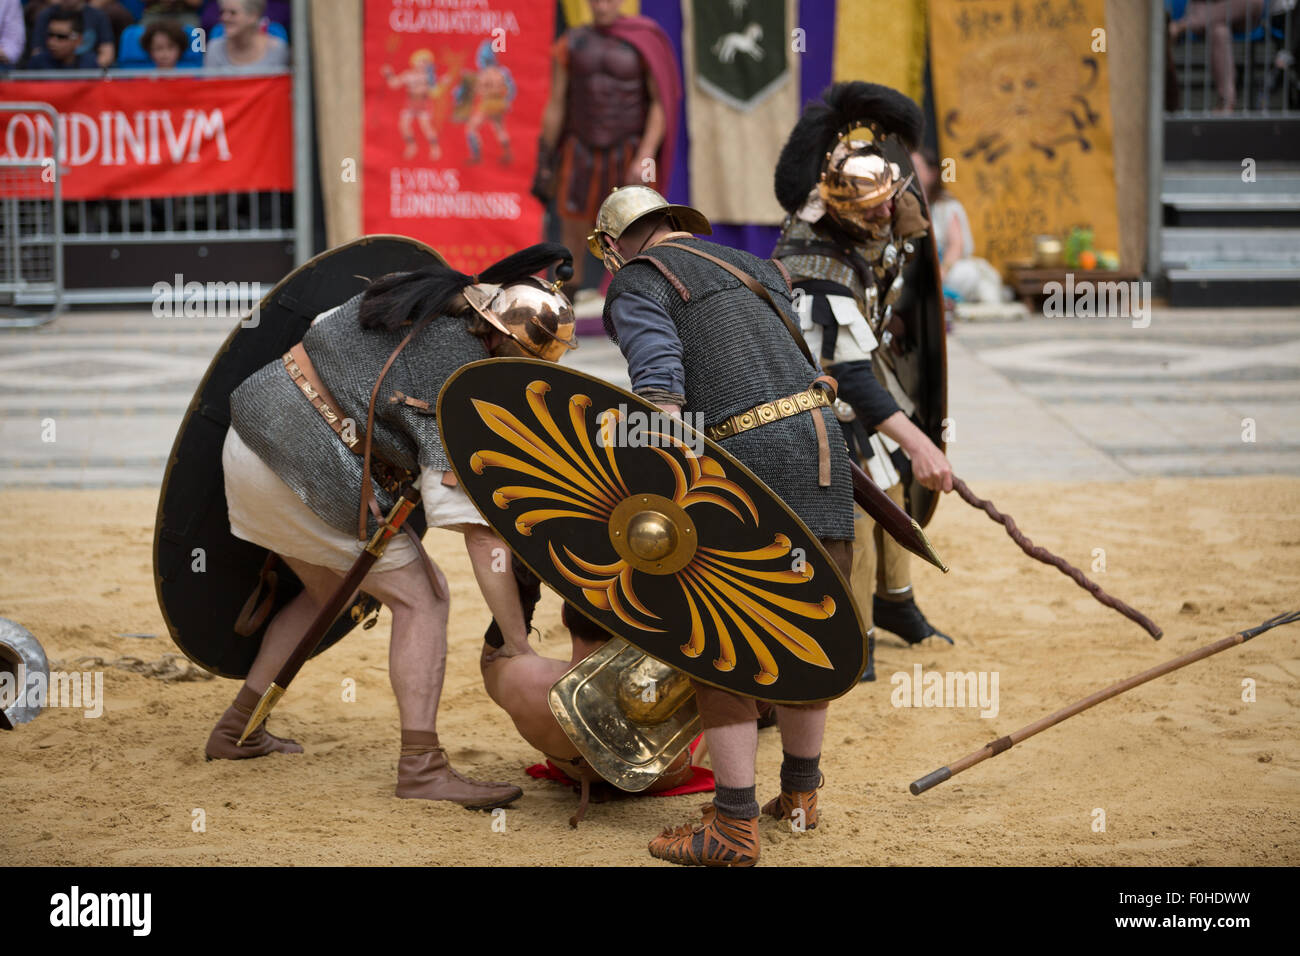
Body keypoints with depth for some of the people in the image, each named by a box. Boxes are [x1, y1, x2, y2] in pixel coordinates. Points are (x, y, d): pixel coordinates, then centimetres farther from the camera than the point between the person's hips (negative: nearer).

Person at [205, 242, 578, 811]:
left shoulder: (418, 289, 2)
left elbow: (320, 332, 20)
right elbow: (481, 528, -23)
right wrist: (518, 647, -20)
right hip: (313, 478, -9)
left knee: (328, 592, 27)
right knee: (421, 597, -2)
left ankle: (236, 729, 31)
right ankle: (422, 766, -10)